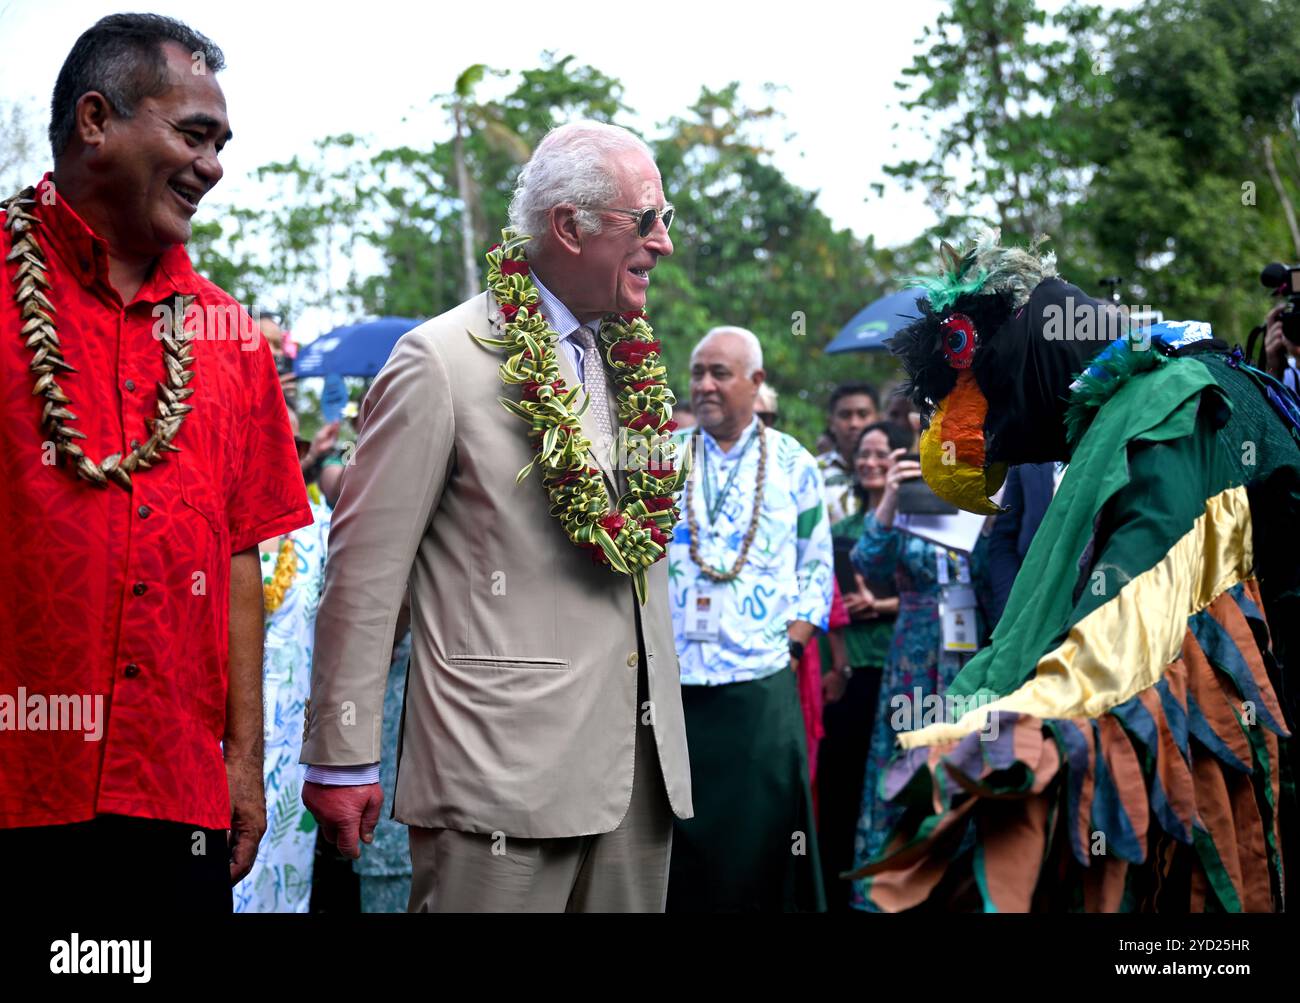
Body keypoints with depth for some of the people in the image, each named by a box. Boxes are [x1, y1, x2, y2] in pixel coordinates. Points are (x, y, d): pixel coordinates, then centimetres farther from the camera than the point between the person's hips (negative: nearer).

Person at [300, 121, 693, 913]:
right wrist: (342, 758, -9)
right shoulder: (442, 363, -8)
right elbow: (366, 571, -8)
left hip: (641, 758, 7)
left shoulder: (638, 364, 13)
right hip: (500, 762, -7)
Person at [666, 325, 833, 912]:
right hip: (671, 681, 1)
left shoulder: (793, 465, 6)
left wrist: (792, 643, -3)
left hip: (762, 682, -1)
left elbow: (818, 564, 8)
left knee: (763, 826, 0)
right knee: (675, 833, 4)